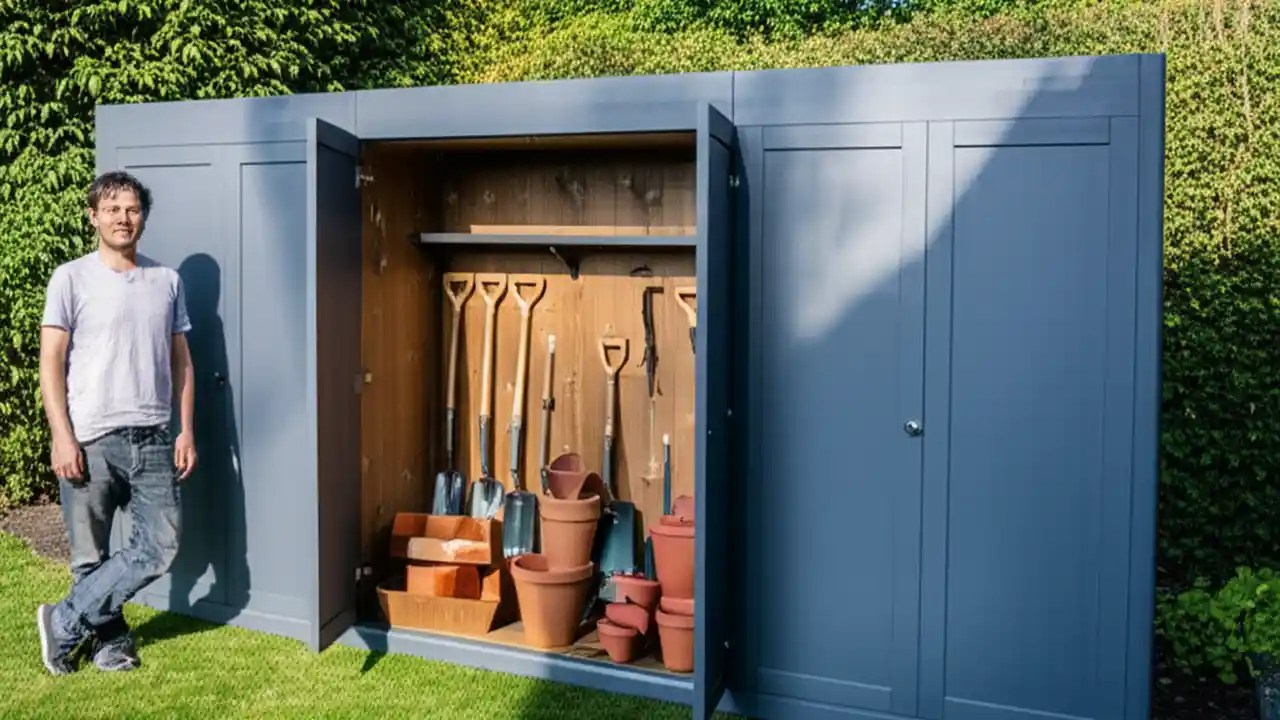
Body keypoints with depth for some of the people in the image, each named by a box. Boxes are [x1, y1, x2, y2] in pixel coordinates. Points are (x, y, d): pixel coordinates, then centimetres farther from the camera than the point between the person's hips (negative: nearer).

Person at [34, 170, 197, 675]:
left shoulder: (167, 280, 11)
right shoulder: (71, 278, 0)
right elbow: (51, 363, -4)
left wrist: (187, 430, 6)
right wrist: (62, 437, -12)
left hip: (154, 439, 4)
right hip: (91, 441, -3)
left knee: (161, 547, 1)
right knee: (91, 558, 5)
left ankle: (64, 623, 14)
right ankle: (111, 640, 25)